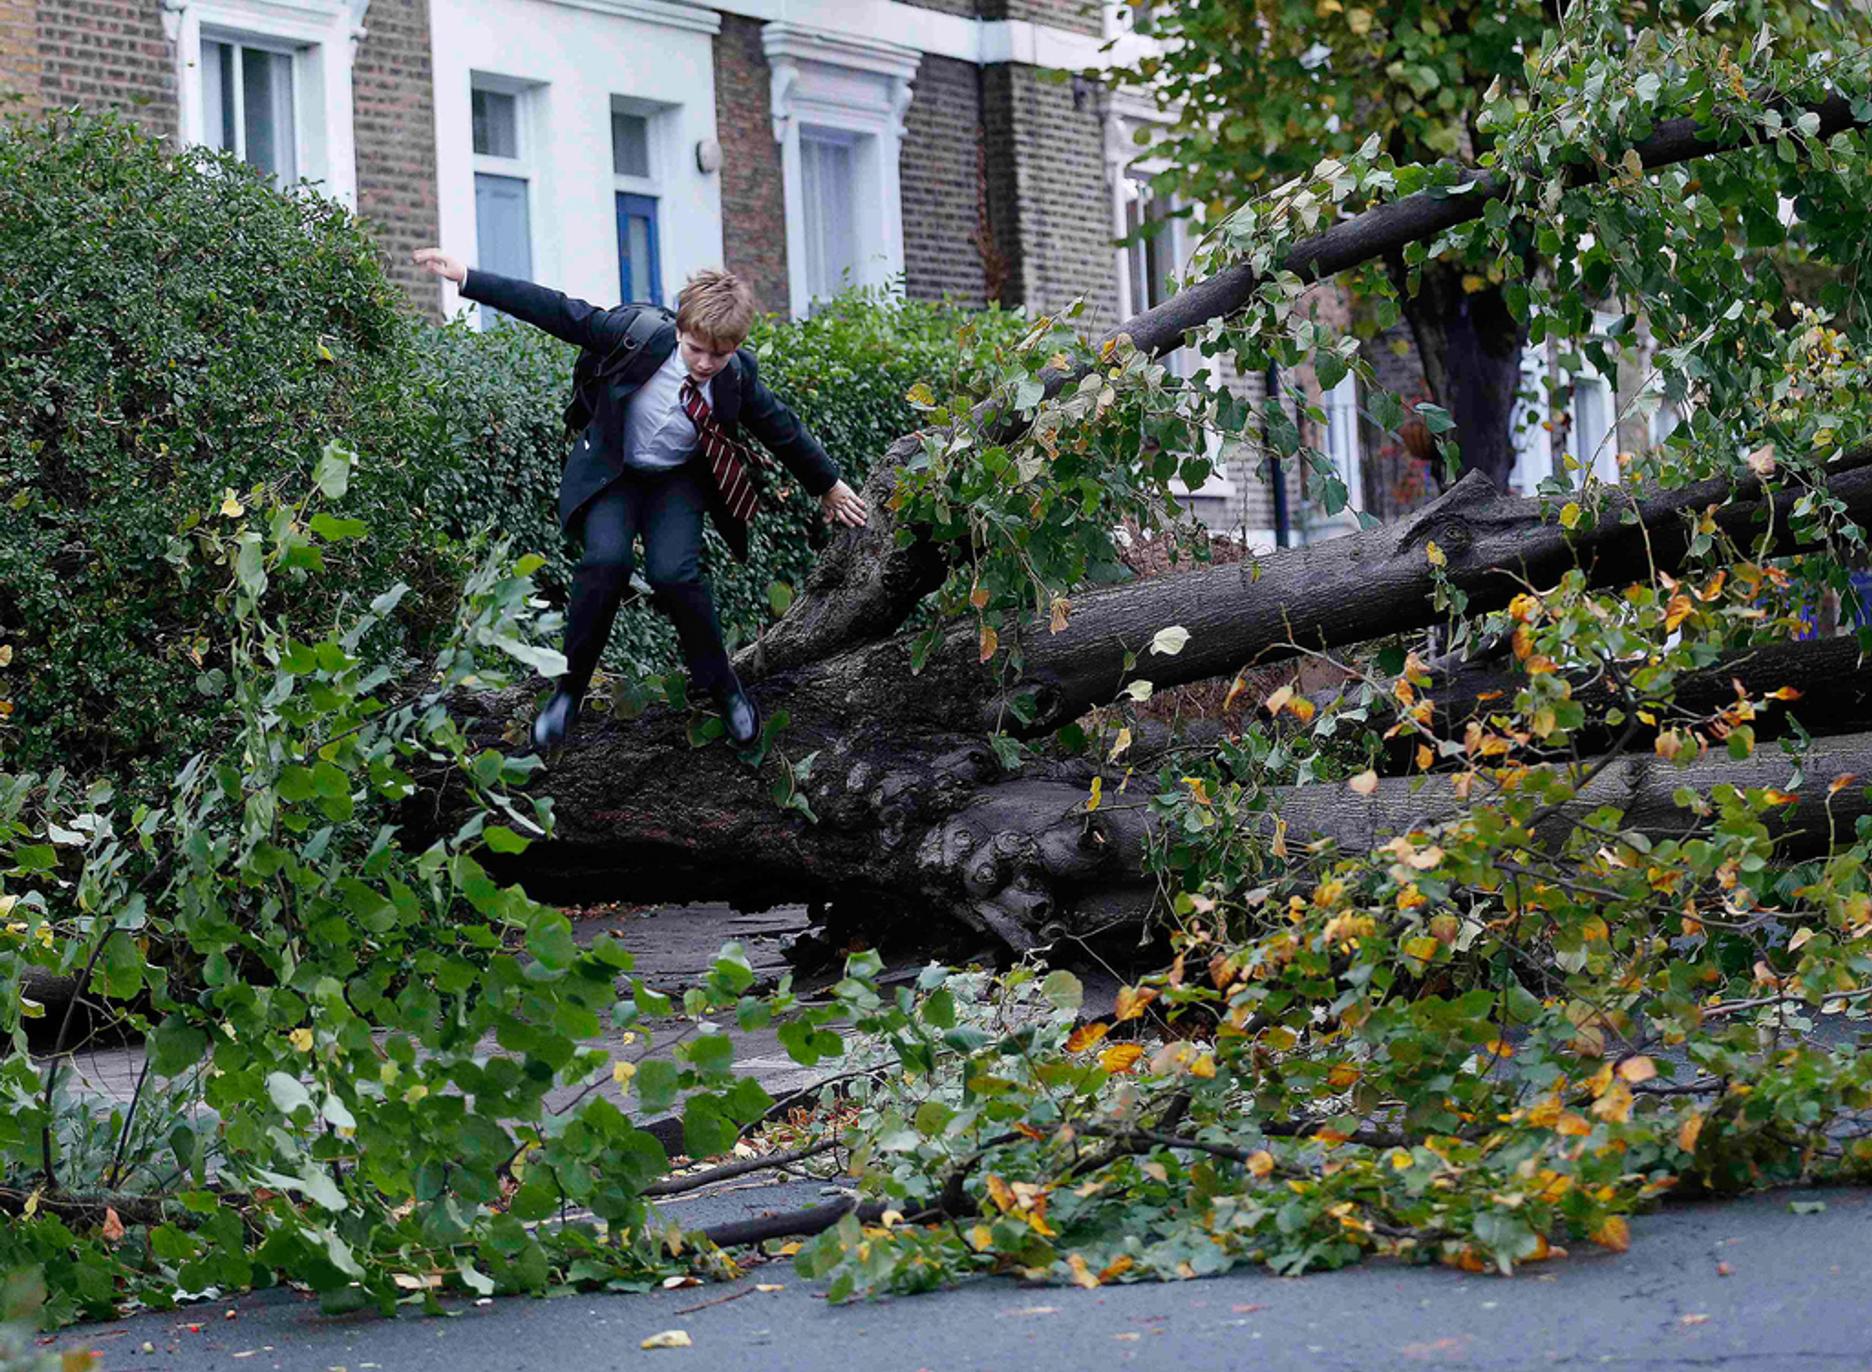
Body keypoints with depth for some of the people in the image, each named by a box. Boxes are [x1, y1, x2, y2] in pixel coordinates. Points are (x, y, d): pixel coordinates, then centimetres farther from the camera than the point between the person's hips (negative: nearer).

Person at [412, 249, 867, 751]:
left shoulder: (738, 379, -18)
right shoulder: (638, 333, -25)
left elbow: (783, 429, -1)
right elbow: (556, 312, -20)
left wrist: (829, 486, 13)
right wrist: (468, 279, -21)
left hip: (678, 479, 1)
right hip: (611, 471, -1)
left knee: (675, 574, -23)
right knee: (607, 561, -27)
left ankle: (722, 687, 0)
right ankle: (569, 689, -10)